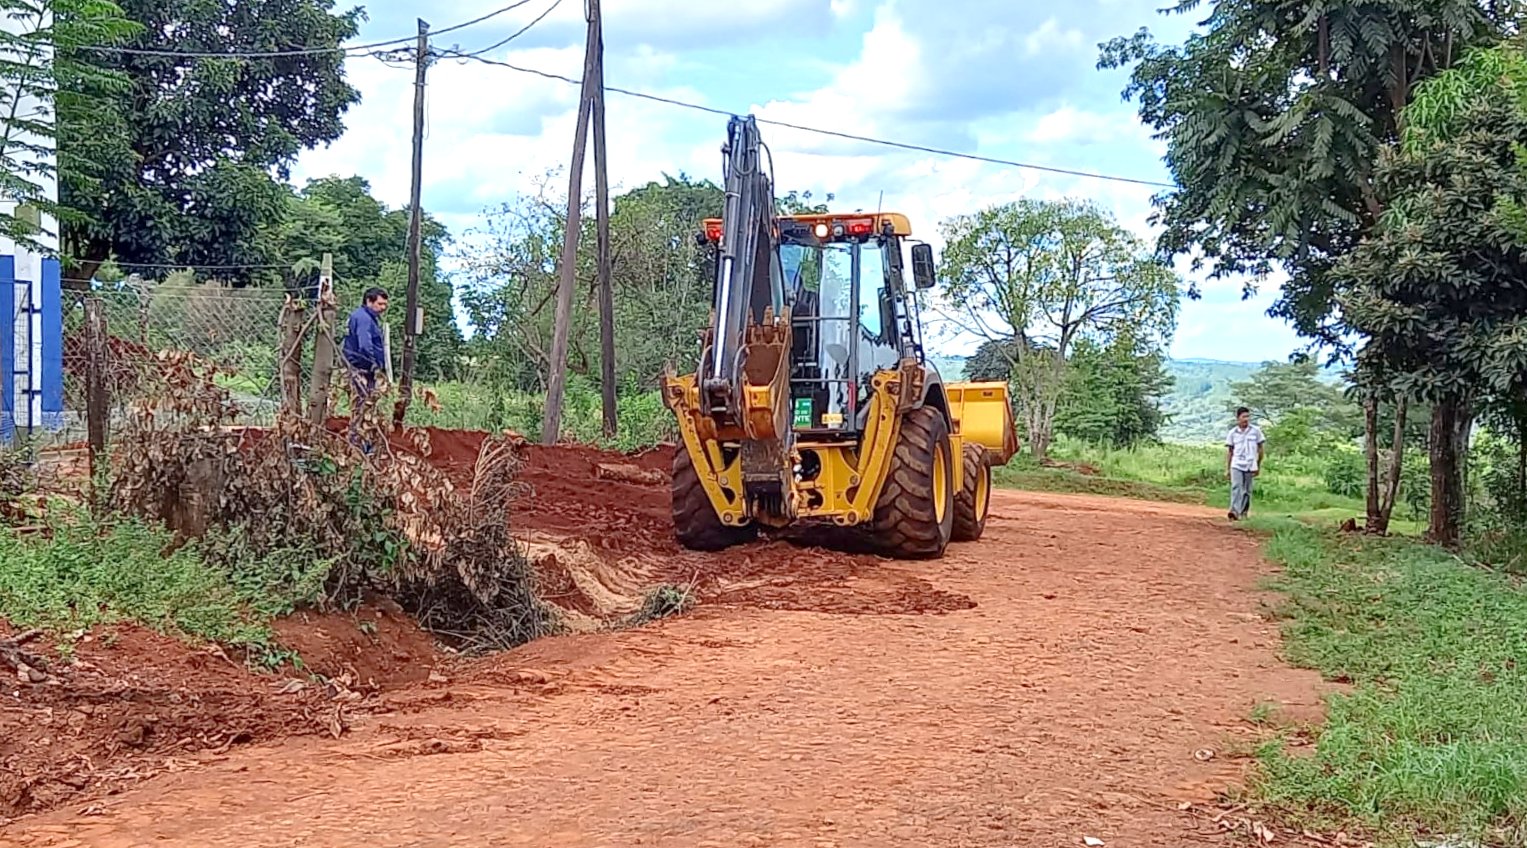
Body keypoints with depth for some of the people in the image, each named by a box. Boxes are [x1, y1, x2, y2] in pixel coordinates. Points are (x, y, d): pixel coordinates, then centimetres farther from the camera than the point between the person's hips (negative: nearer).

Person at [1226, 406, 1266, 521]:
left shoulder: (1255, 430, 2)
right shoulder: (1233, 432, 4)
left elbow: (1260, 449, 9)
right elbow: (1229, 451, 9)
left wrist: (1258, 466, 8)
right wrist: (1227, 469, 7)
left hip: (1250, 465, 1)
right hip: (1236, 465, -1)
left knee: (1247, 490, 6)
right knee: (1236, 487, -16)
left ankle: (1244, 512, 19)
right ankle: (1234, 511, -26)